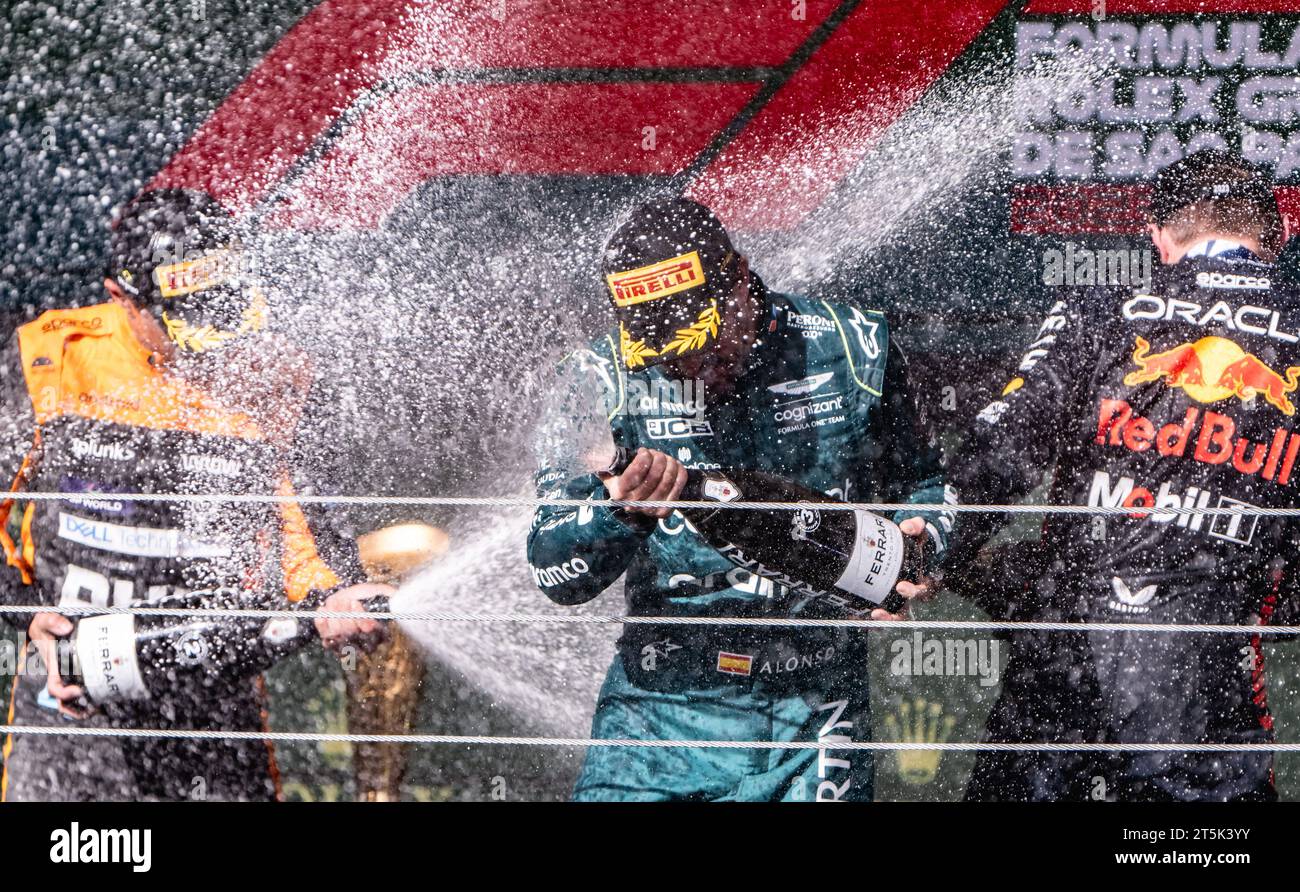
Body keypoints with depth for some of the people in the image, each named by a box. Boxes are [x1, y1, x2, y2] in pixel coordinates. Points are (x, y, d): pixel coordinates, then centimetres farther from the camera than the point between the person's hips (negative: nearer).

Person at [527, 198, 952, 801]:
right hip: (659, 703, 0)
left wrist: (919, 543, -6)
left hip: (814, 711, 0)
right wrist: (619, 511, -28)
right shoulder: (602, 382, -5)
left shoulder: (851, 350, -2)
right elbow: (557, 578, -9)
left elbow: (918, 482, 16)